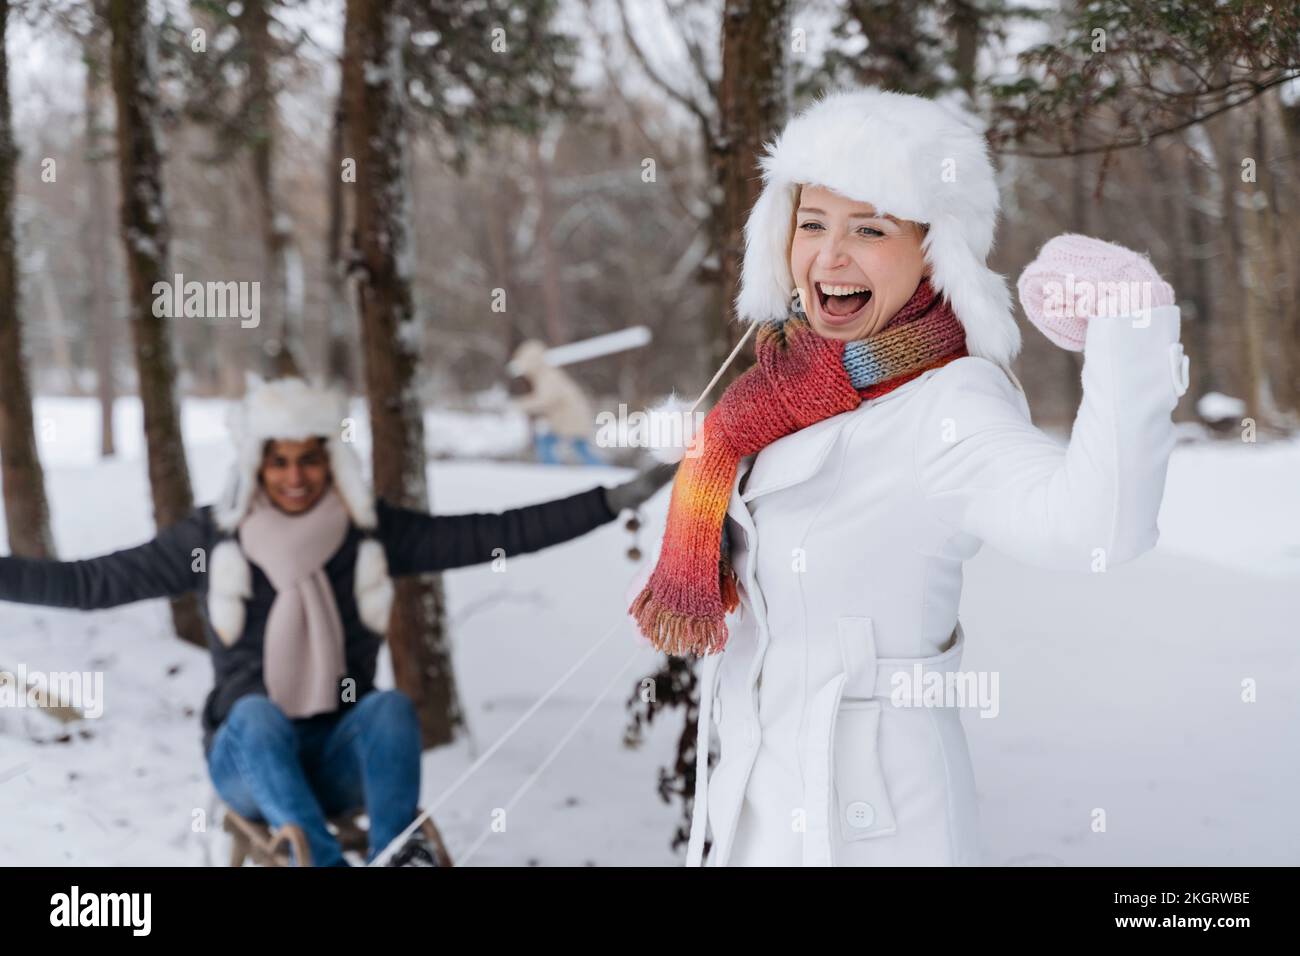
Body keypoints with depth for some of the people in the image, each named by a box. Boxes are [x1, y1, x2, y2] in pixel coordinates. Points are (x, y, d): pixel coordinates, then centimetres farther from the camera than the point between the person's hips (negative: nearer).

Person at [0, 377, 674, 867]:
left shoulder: (373, 534, -1)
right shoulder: (212, 538, -3)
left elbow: (497, 535, -6)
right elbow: (90, 583, -3)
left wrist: (618, 500, -13)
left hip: (342, 754, 1)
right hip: (250, 755, -1)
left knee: (389, 703, -28)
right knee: (257, 711, -33)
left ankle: (394, 852, -47)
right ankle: (326, 864, -53)